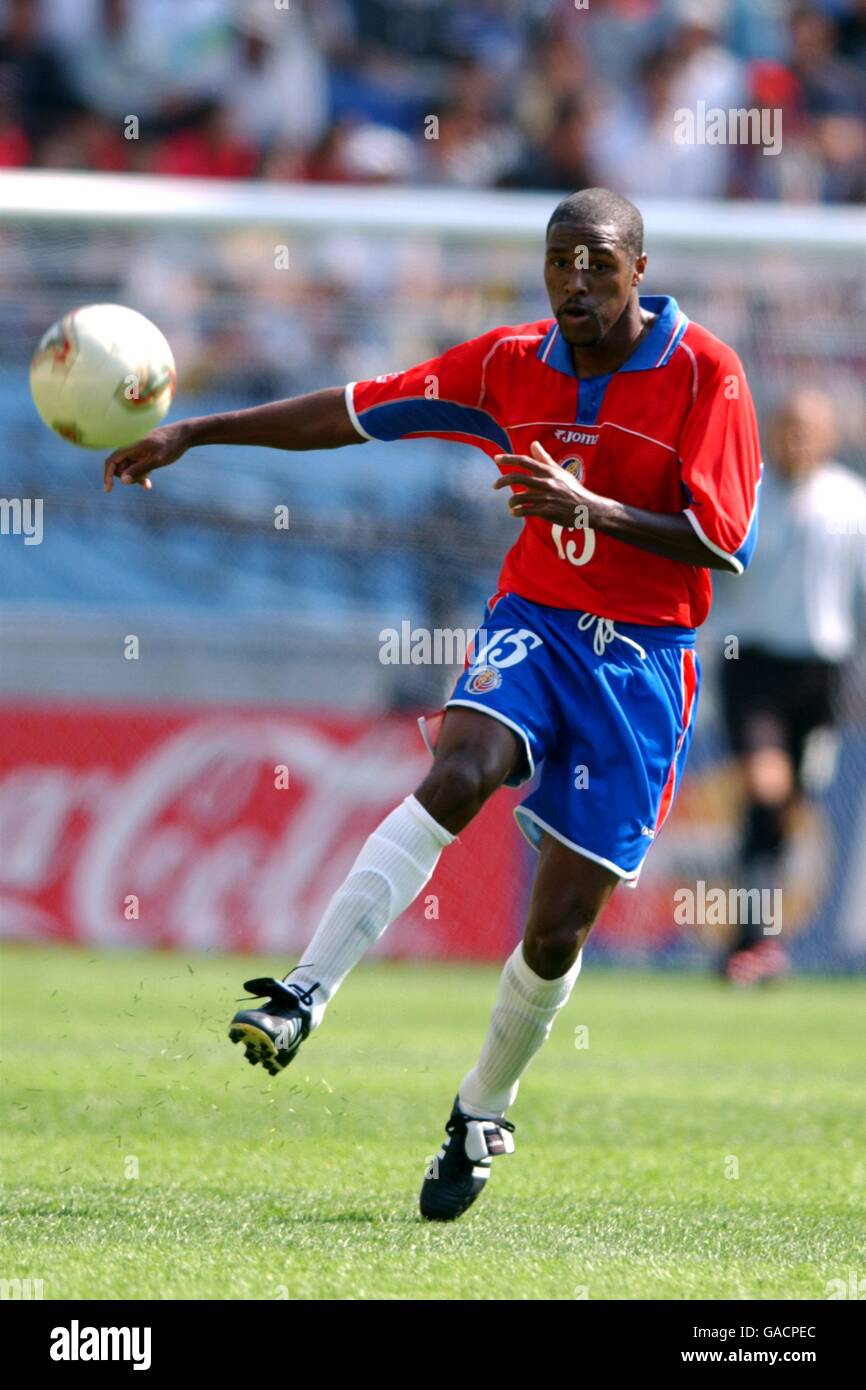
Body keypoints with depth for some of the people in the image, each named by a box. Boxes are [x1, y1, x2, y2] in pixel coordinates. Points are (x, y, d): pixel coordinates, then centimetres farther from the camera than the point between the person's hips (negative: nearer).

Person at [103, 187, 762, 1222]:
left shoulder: (704, 372, -8)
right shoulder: (511, 363, 4)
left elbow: (726, 544, -12)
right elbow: (357, 412, 9)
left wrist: (591, 506, -24)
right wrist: (194, 433, 8)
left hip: (641, 661, -2)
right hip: (532, 623, 2)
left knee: (559, 924, -2)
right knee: (457, 775, -31)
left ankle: (482, 1113, 22)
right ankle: (303, 996, -38)